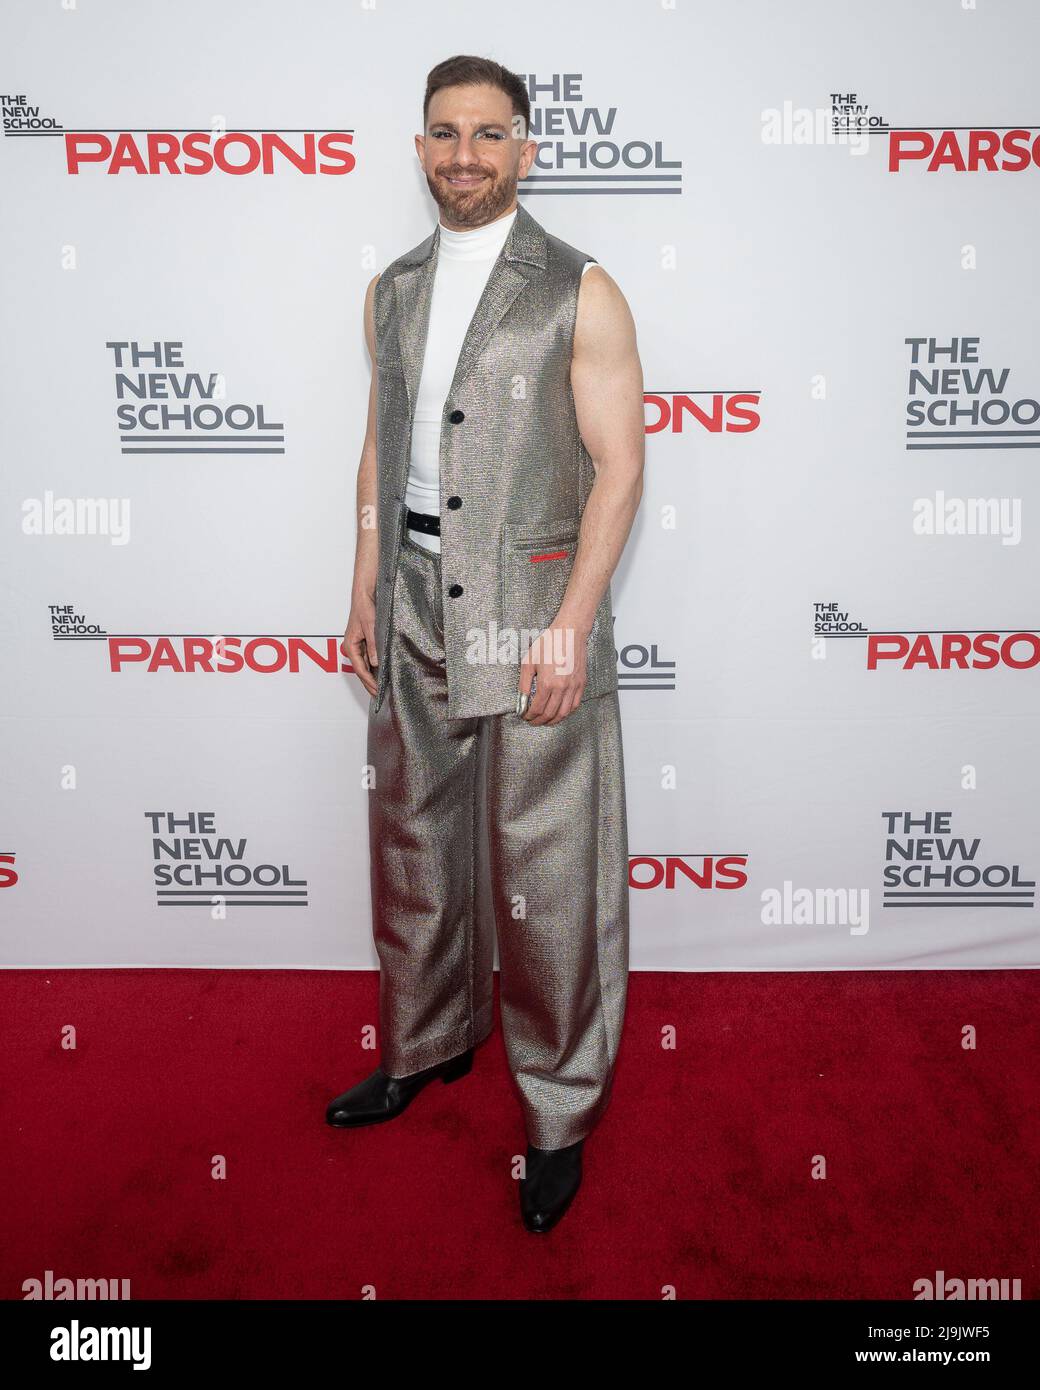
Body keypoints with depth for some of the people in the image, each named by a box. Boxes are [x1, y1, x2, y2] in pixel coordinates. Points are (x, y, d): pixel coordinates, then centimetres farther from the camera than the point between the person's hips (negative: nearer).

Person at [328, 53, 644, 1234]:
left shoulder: (579, 293, -3)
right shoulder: (392, 292, 14)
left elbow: (617, 464, -8)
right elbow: (381, 450, 17)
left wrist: (571, 626, -16)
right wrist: (365, 594, 12)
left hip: (529, 607, -5)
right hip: (415, 606, 6)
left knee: (543, 873, 0)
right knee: (414, 840, 16)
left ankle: (560, 1106, 19)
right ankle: (428, 1042, 38)